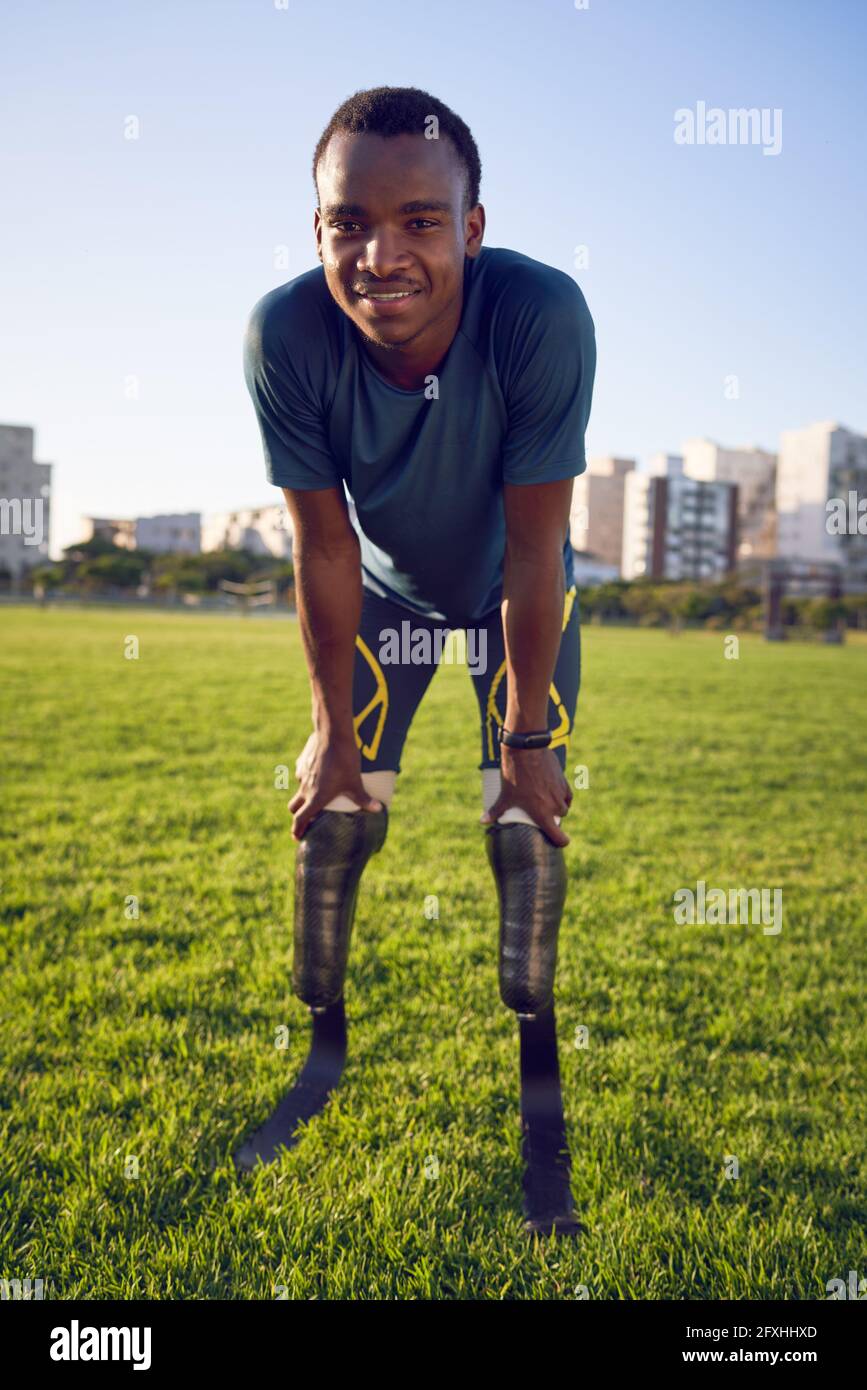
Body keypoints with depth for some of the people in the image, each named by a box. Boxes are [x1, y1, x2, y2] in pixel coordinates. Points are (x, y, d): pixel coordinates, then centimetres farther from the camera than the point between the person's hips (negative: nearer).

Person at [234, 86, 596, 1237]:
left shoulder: (541, 313, -34)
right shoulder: (286, 333, -29)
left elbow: (534, 546, -27)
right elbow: (323, 546, -19)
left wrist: (526, 731, -20)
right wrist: (332, 723, -12)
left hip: (519, 598, -1)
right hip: (384, 590, 2)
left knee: (527, 825, -7)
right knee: (333, 818, 1)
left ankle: (537, 1070, 16)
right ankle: (323, 1044, 26)